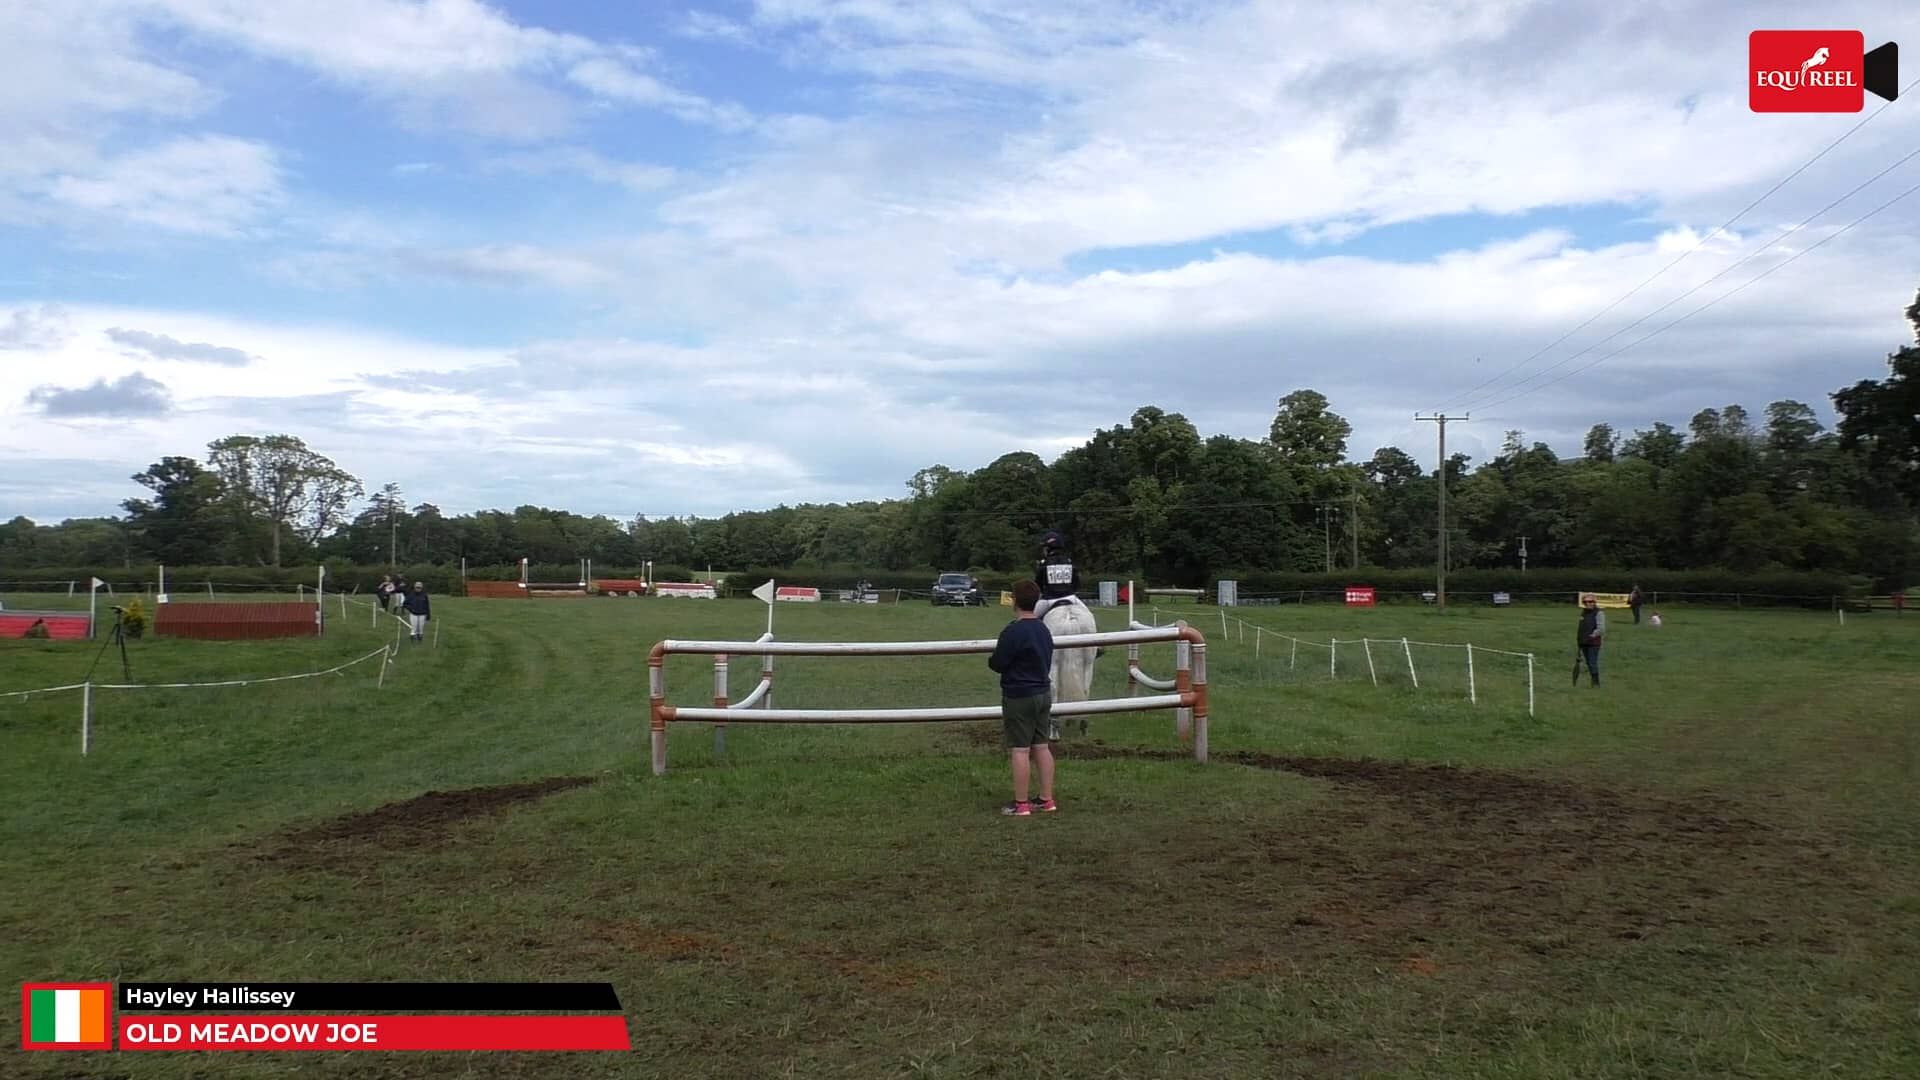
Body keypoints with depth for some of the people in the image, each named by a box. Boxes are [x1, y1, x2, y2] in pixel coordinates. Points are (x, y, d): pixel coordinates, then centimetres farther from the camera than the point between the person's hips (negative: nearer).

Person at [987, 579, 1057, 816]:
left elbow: (997, 664, -14)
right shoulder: (1044, 630, 9)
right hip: (1043, 692, 8)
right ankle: (1047, 800, 17)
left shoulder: (1013, 631, -18)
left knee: (1019, 749, -3)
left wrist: (991, 659, 6)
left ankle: (1021, 804, 1)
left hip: (1019, 697, -8)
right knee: (1041, 746, 13)